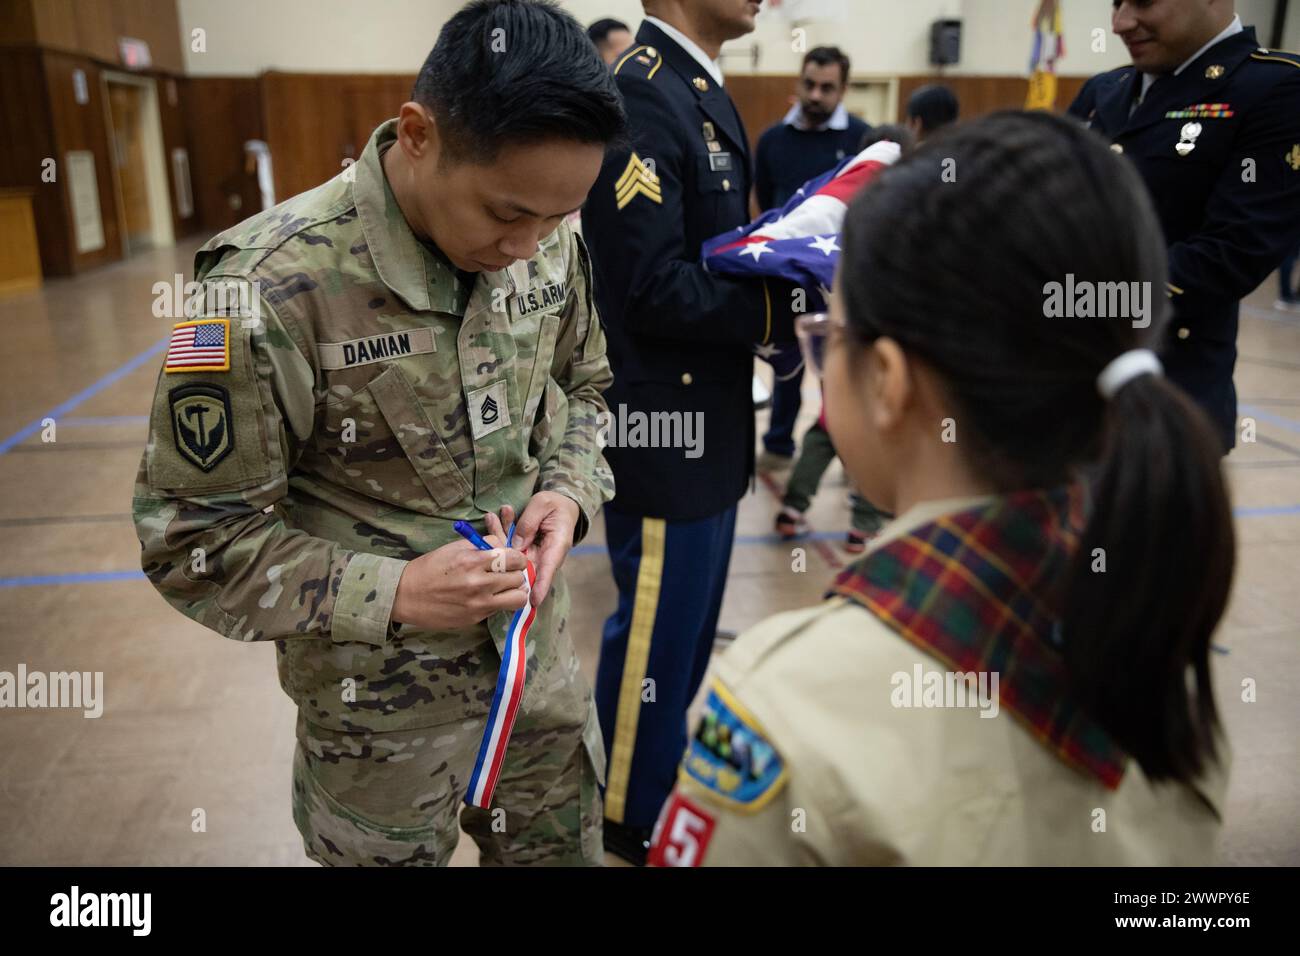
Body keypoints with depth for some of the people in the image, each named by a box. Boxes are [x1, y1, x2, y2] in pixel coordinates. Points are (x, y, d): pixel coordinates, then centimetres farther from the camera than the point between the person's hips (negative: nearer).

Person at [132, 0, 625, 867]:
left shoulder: (550, 243, -8)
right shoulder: (273, 291, -25)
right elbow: (193, 540, -16)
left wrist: (570, 487, -10)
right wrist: (393, 593, -25)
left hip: (541, 659, 5)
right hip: (385, 702, -4)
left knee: (565, 847, 24)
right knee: (393, 848, 22)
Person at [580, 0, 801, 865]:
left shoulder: (702, 89, 12)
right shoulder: (639, 94, -19)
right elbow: (652, 288, -25)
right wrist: (784, 309, -18)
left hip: (707, 417, 10)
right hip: (664, 422, -10)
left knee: (685, 625, 22)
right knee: (656, 633, 7)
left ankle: (662, 778, 43)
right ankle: (632, 821, 31)